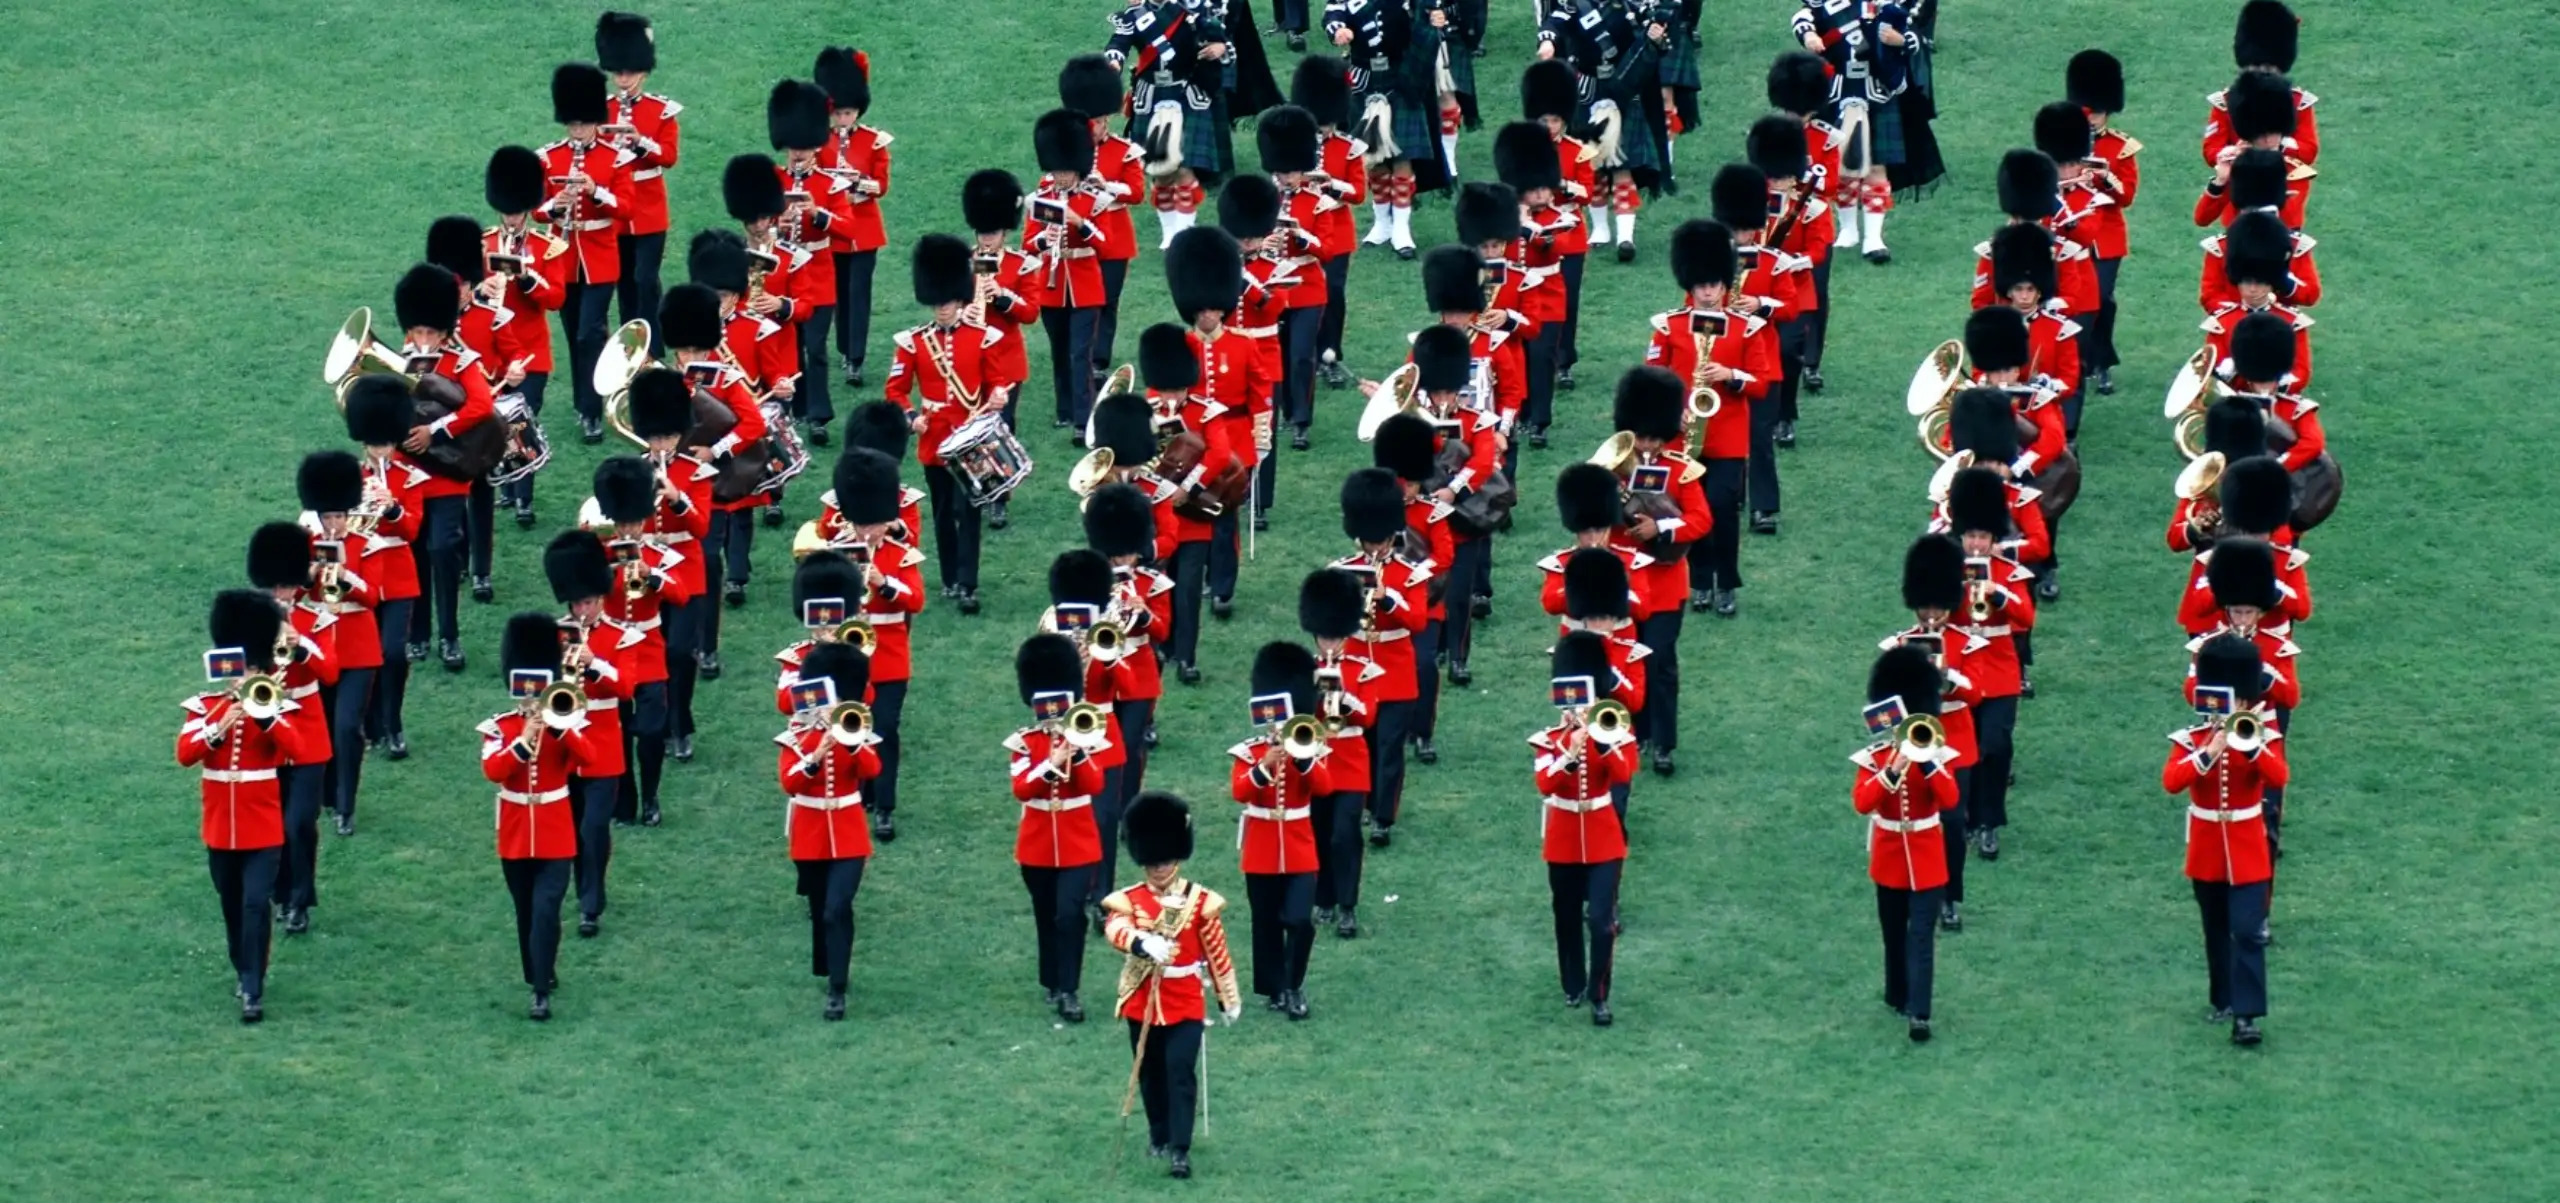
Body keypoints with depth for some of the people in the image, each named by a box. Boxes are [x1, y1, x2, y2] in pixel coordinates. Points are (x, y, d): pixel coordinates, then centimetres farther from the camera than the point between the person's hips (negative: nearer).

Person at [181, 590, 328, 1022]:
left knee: (257, 904, -12)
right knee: (232, 905, 15)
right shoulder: (204, 707, 1)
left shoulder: (276, 706, -3)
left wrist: (264, 714, -30)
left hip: (262, 826, -3)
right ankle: (244, 972, 35)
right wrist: (221, 726, -27)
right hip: (220, 826, 3)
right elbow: (185, 754, -13)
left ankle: (253, 989, -13)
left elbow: (298, 749, -19)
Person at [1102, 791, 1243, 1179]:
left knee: (1181, 1072, -11)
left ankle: (1180, 1149, -13)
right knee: (1151, 1074, 14)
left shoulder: (1200, 900, -1)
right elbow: (1115, 929, -25)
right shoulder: (1128, 899, -2)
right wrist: (1145, 943, -46)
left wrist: (1229, 998, 9)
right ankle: (1159, 1136, 33)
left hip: (1185, 1003, -2)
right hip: (1143, 1002, 2)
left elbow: (1217, 950, 5)